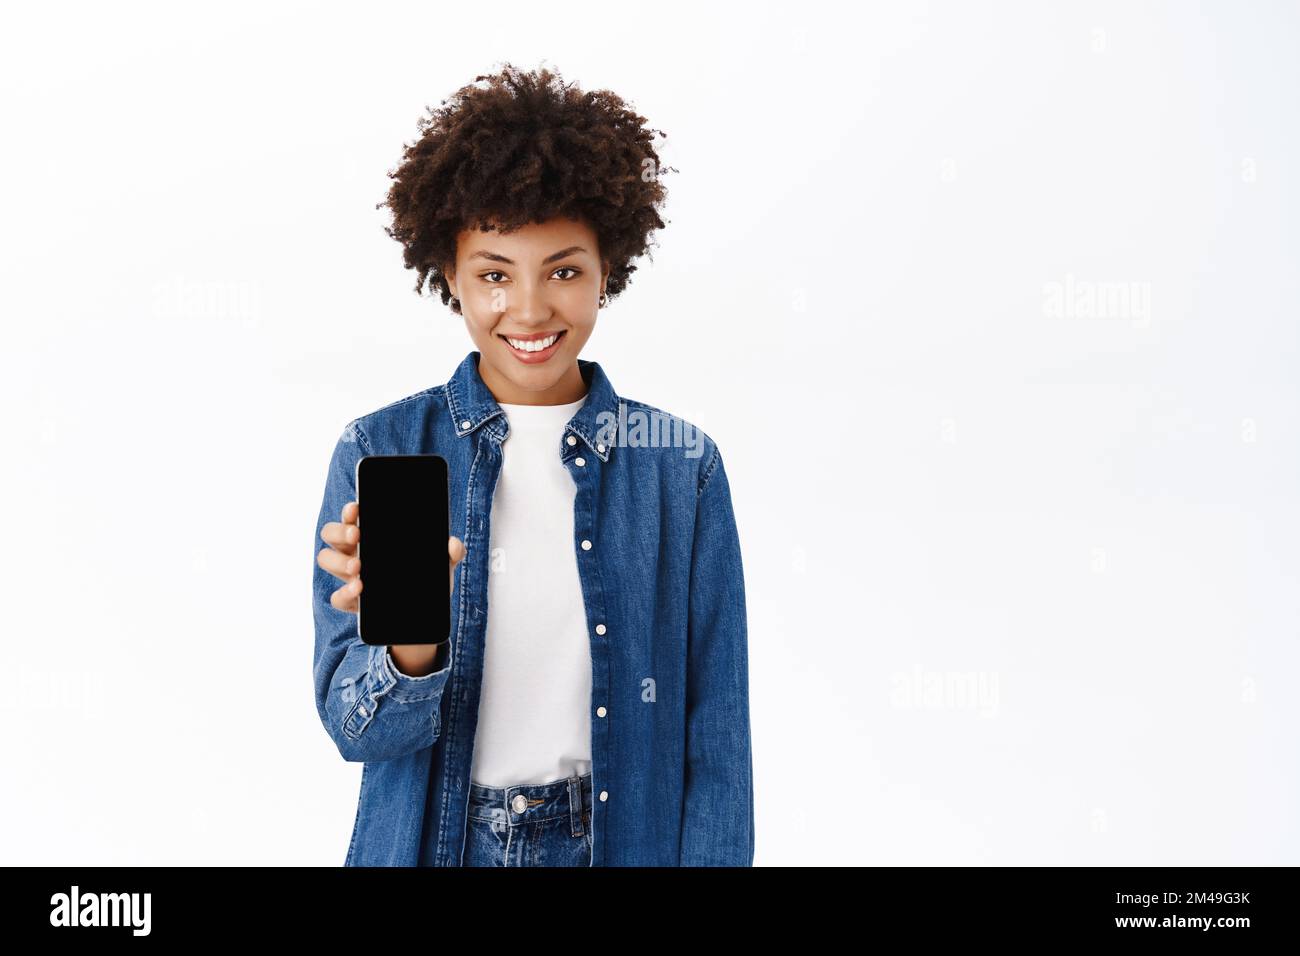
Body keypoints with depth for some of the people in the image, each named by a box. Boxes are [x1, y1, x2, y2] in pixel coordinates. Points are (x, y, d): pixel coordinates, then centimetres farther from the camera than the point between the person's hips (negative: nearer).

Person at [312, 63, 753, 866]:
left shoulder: (681, 466, -7)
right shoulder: (378, 453, -8)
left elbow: (715, 731, -5)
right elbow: (356, 728, -11)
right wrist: (409, 639, -29)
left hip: (624, 839, 1)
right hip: (429, 840, 0)